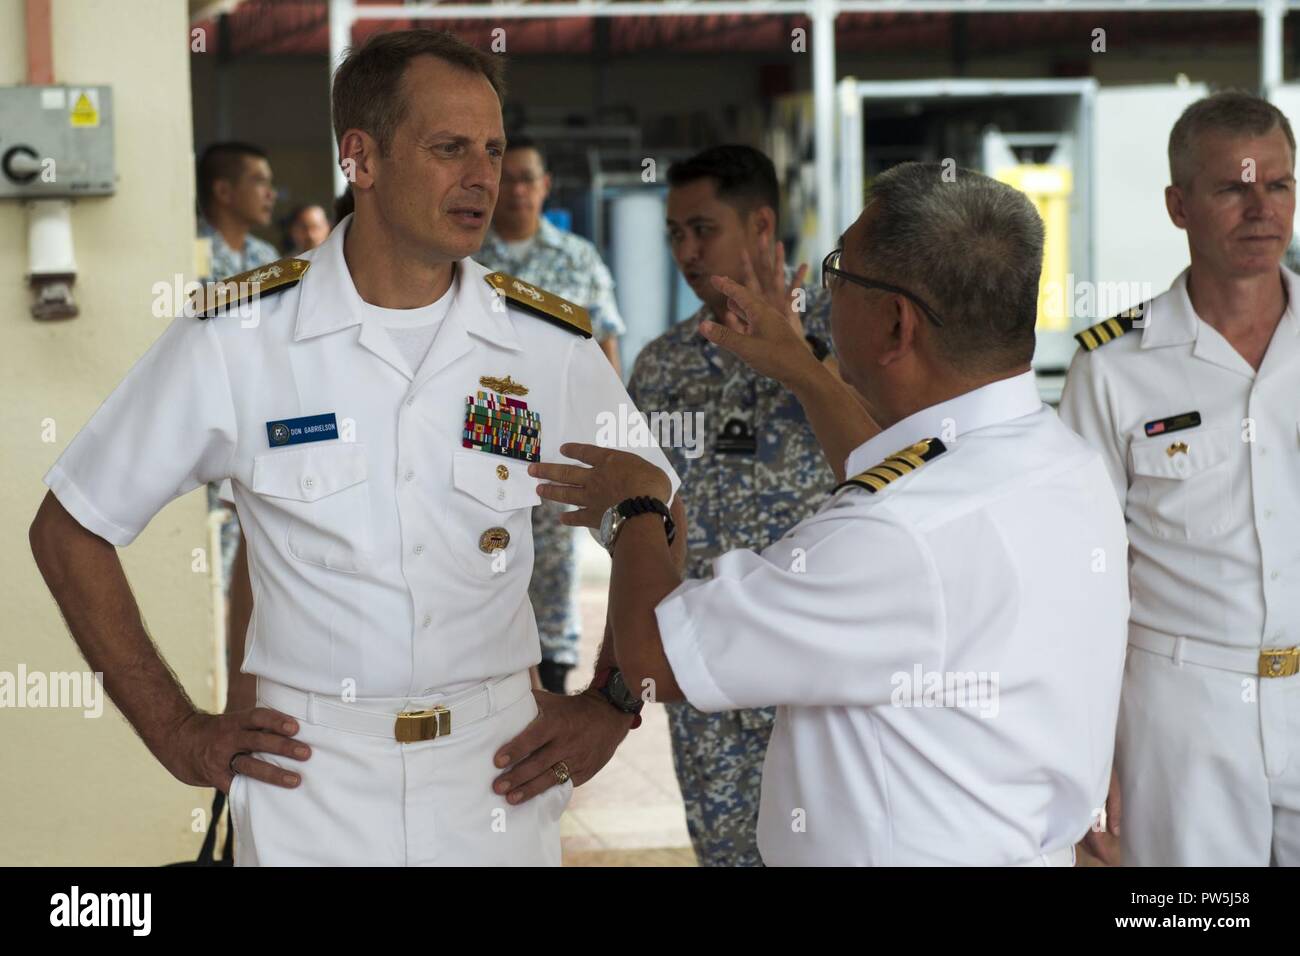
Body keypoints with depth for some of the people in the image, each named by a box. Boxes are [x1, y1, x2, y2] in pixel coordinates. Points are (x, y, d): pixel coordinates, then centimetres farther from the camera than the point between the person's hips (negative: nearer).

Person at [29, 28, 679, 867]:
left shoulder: (554, 348, -3)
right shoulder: (234, 342, -8)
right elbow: (69, 530, 0)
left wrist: (612, 705, 1)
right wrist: (176, 733, -4)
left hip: (497, 779, 2)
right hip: (308, 781, -2)